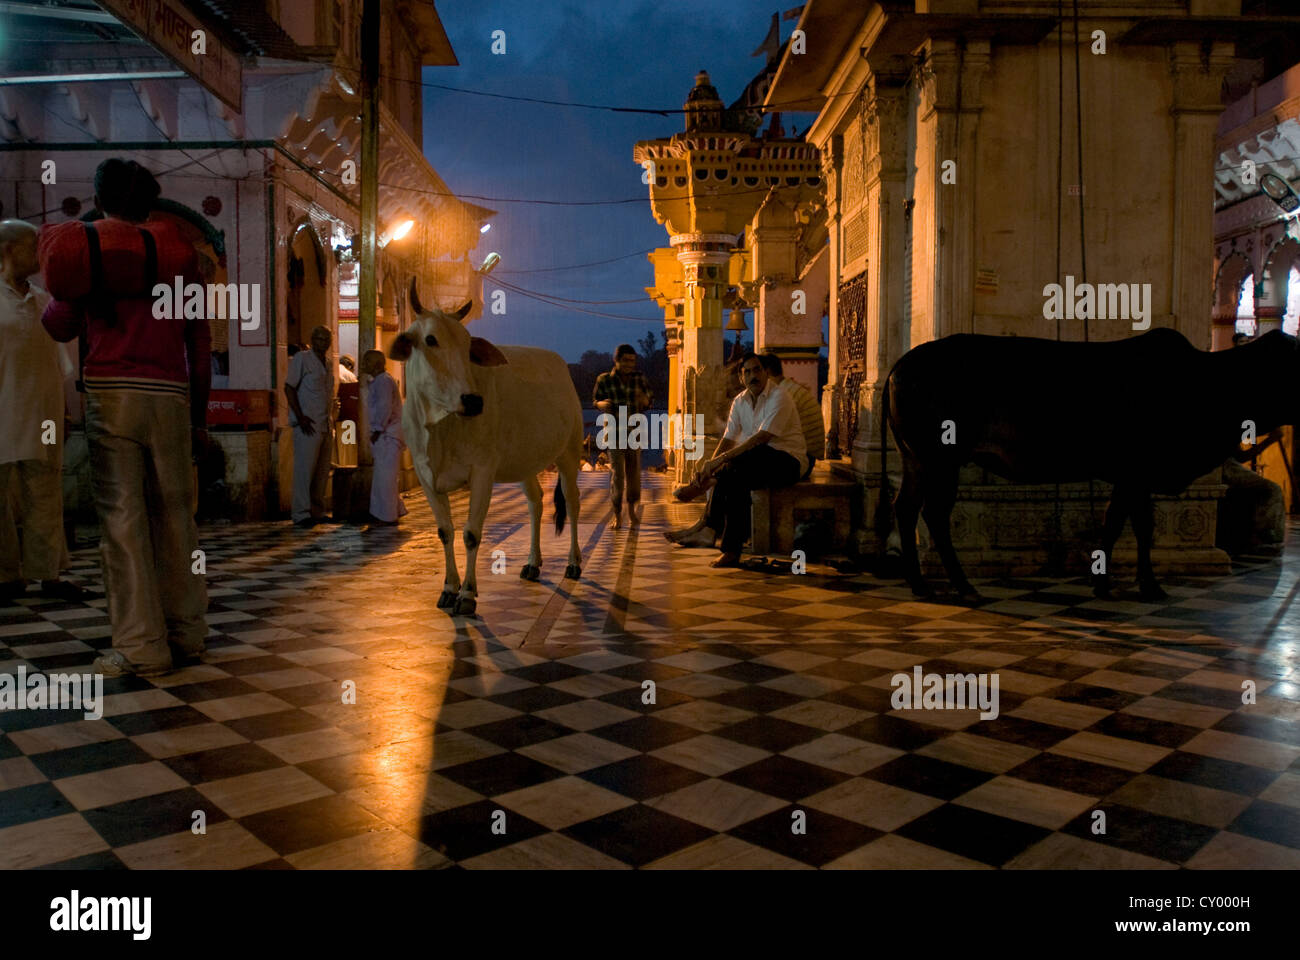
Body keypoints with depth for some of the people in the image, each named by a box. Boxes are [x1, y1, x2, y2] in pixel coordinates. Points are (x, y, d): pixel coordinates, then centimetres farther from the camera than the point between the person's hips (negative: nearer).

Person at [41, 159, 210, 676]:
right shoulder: (181, 251, 12)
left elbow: (59, 326, 12)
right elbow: (200, 342, 11)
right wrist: (200, 416, 16)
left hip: (112, 393, -3)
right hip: (170, 395, 3)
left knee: (122, 517, -2)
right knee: (174, 513, 9)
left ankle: (141, 644, -3)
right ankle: (186, 631, 14)